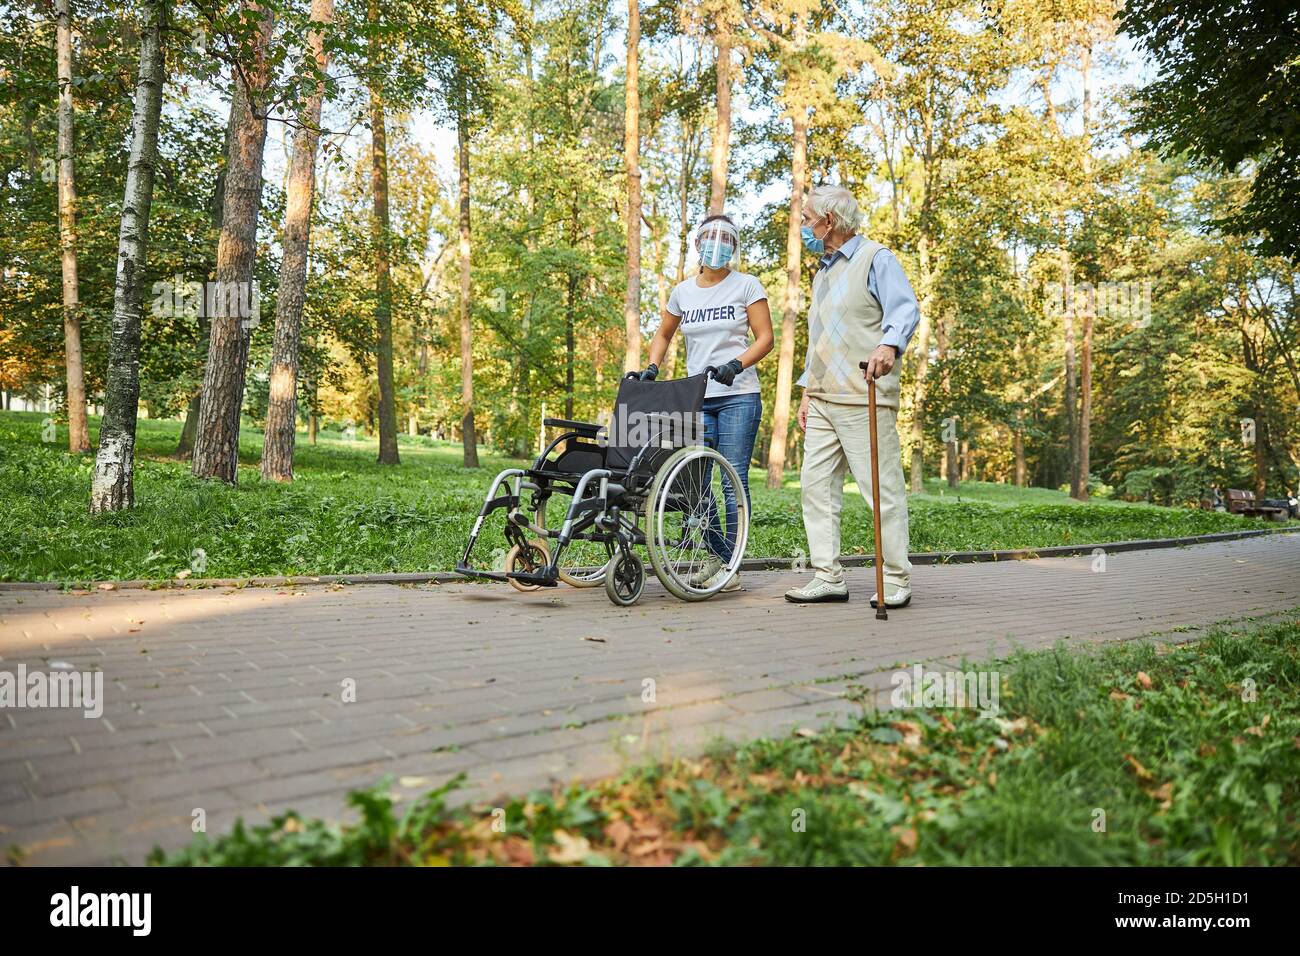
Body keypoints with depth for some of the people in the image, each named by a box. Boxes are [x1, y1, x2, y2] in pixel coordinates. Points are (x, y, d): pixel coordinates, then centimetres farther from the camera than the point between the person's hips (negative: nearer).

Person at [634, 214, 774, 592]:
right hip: (695, 399, 4)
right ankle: (716, 555, 17)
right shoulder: (682, 291, 13)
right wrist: (652, 367, 6)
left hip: (738, 396, -4)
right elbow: (663, 335, 24)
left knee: (733, 481, -6)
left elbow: (765, 337, -3)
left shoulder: (746, 285, 3)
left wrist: (736, 364, -19)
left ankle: (732, 565, 0)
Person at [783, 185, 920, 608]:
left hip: (864, 399, -9)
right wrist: (807, 393, 22)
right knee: (817, 486, 5)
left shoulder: (874, 258, -2)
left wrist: (889, 344, -36)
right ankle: (829, 576, 10)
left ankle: (896, 580, 3)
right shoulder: (822, 272, 24)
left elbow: (906, 308, -16)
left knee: (882, 489, -5)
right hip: (823, 401, 9)